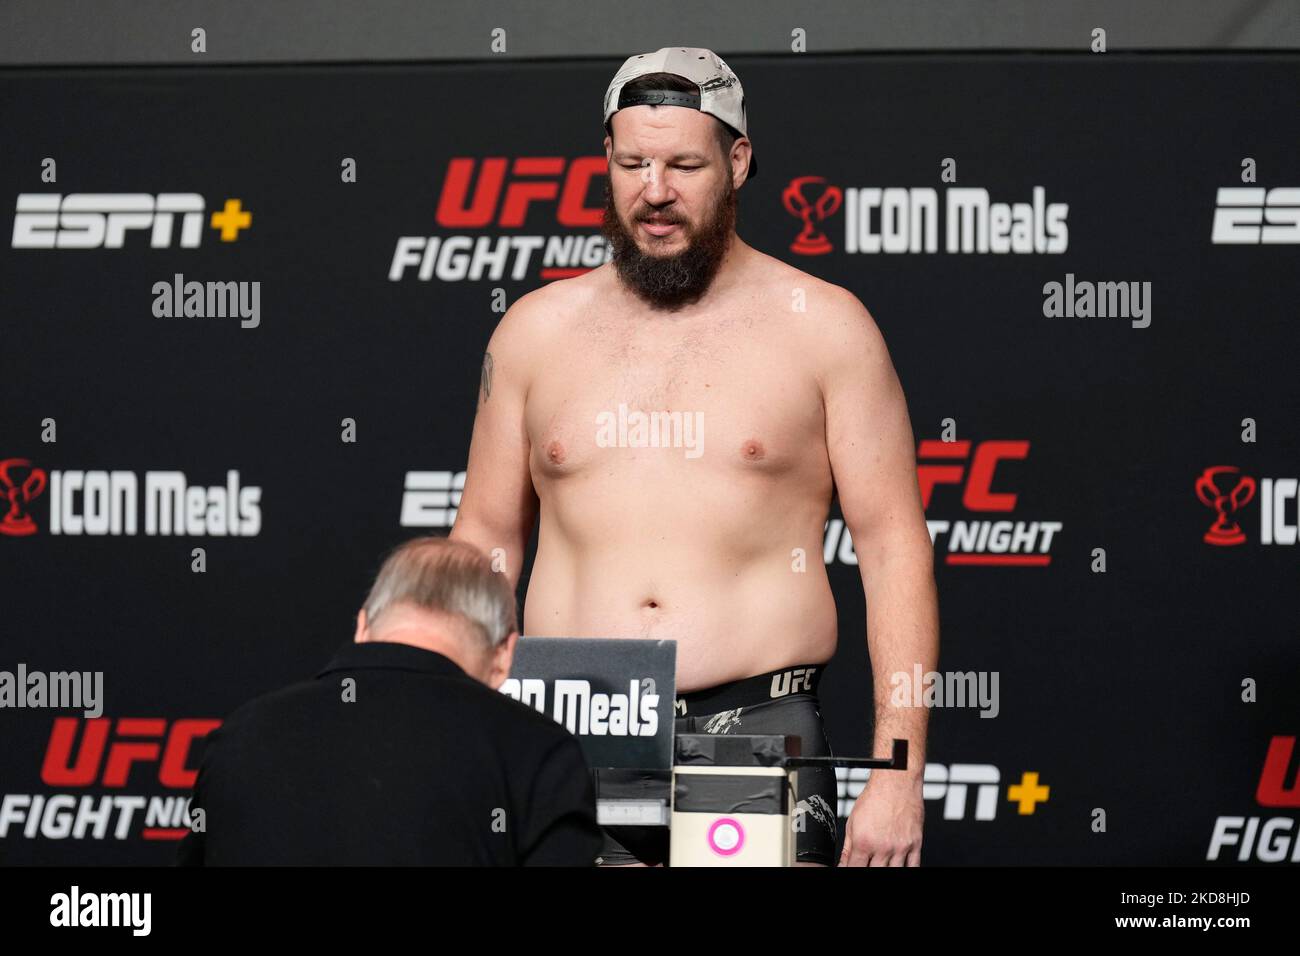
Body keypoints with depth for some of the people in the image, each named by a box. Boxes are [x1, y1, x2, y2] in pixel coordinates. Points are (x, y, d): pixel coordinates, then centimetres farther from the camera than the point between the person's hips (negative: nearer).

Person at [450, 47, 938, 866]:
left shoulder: (821, 327, 3)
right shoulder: (537, 331, 11)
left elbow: (895, 550, 1)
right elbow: (487, 540, 16)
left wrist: (898, 774, -8)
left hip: (756, 728, -2)